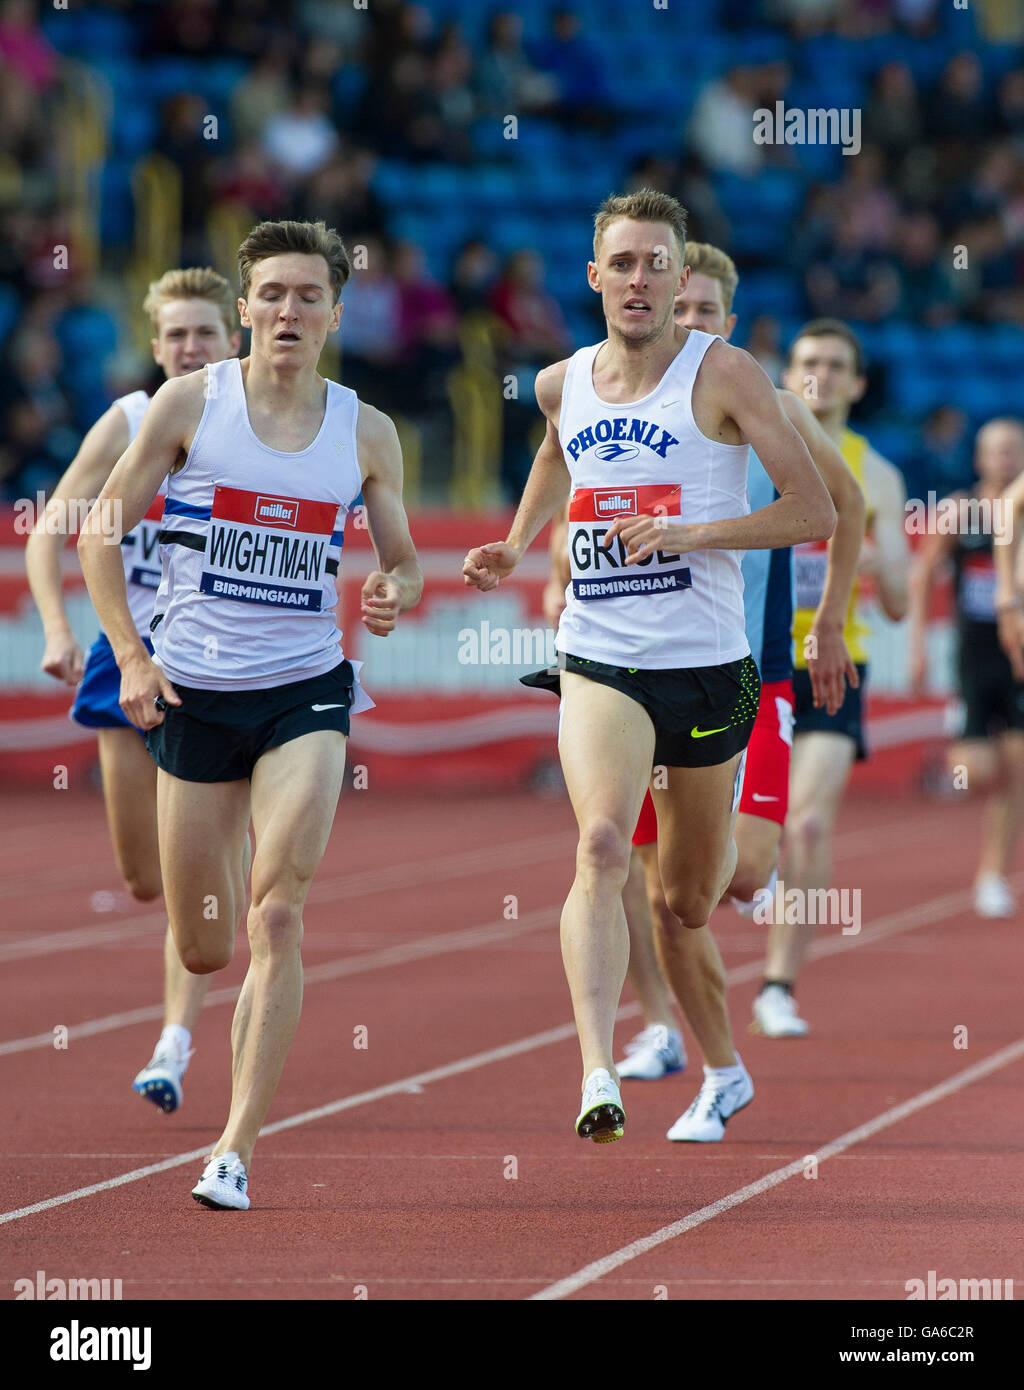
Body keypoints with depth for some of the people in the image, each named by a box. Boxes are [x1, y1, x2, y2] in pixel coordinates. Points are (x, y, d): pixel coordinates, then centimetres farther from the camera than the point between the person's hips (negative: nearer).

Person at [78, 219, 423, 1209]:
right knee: (203, 953, 5)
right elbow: (100, 531, 3)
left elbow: (405, 562, 13)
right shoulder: (190, 404, -2)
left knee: (277, 913, -17)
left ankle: (237, 1147, -15)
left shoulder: (366, 434, 3)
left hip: (306, 689, 0)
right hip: (193, 692, 0)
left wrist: (394, 597, -12)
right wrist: (130, 656, -7)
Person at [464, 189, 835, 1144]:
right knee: (601, 845, -26)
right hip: (599, 662, 1)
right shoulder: (562, 385, 6)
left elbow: (814, 512, -9)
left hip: (708, 666, -1)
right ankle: (597, 1077, -34)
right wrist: (517, 545, 17)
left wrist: (692, 533, -20)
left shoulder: (722, 375, -6)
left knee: (690, 901, 12)